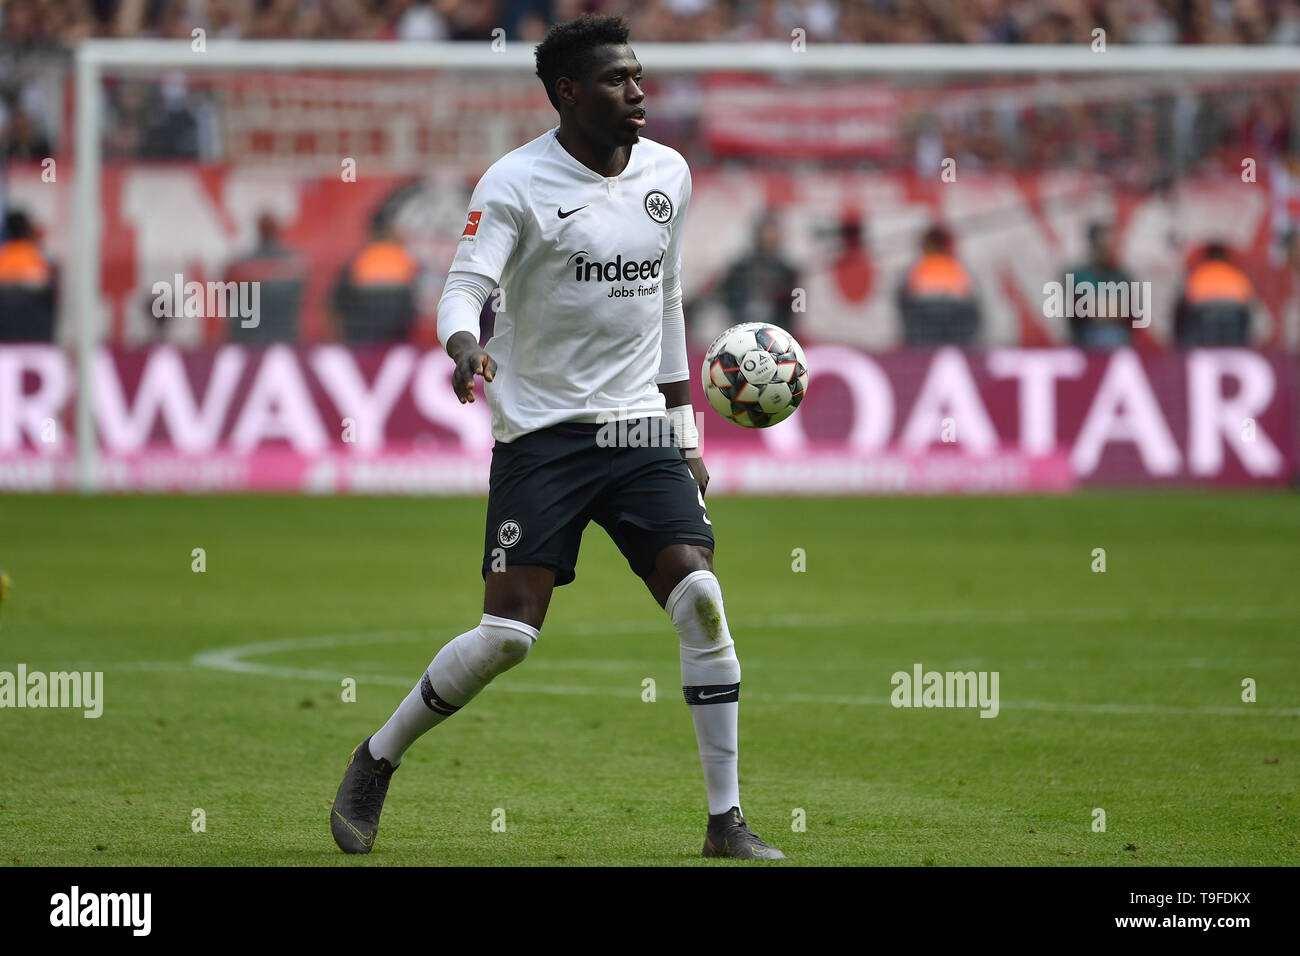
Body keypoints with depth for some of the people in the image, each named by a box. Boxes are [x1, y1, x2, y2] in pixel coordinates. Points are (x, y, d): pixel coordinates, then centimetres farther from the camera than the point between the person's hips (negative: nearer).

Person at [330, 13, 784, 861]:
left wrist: (685, 430, 18)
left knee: (701, 599, -11)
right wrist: (464, 348, -39)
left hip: (641, 428, 4)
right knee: (510, 632, -10)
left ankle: (727, 822, -4)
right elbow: (465, 287, -16)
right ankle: (376, 762, 13)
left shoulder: (669, 175, 10)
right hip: (542, 432, -4)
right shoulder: (517, 182, -7)